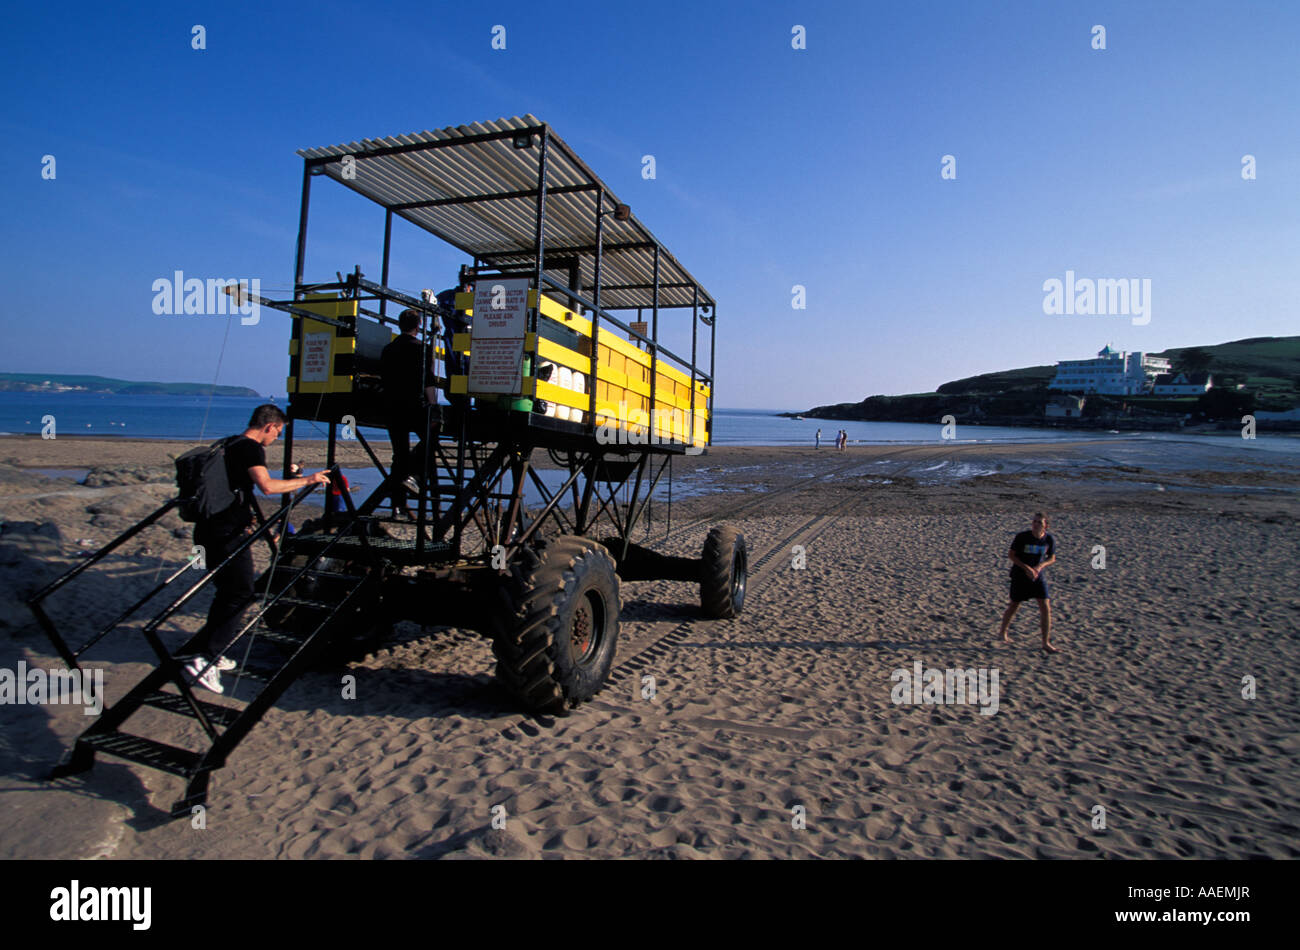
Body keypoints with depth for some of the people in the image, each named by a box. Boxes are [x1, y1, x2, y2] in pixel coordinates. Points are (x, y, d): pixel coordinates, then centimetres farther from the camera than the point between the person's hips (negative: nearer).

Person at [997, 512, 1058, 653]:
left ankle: (1046, 643, 4)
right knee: (1014, 605, 8)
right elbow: (1010, 554, -9)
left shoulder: (1050, 539, -7)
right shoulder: (1022, 537, -16)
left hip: (1037, 576, 2)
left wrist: (1040, 566, -15)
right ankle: (1003, 631, 32)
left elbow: (1052, 559, 5)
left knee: (1046, 607, -6)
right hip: (1019, 576, -2)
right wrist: (1027, 568, -19)